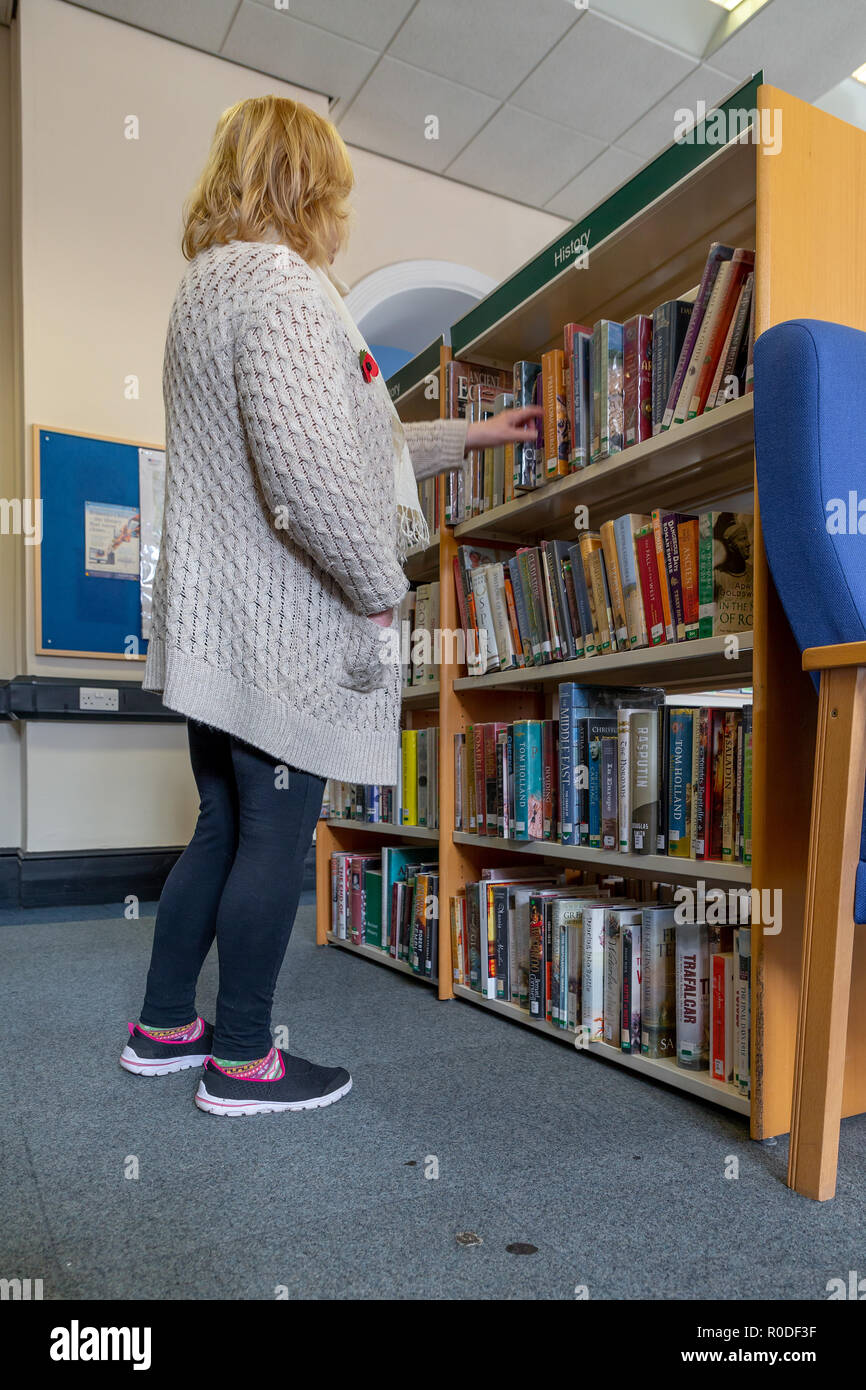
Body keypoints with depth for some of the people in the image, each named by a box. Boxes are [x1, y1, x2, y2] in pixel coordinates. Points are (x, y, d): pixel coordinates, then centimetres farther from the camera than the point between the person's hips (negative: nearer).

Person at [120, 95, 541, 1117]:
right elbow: (310, 468, -26)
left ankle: (163, 1027, 31)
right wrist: (382, 583, -12)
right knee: (278, 837, 1)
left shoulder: (208, 286, 24)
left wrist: (469, 436, 30)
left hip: (212, 617, 10)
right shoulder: (282, 284, -11)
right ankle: (240, 1062, 17)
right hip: (282, 625, -10)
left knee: (223, 831, 17)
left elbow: (352, 443, 26)